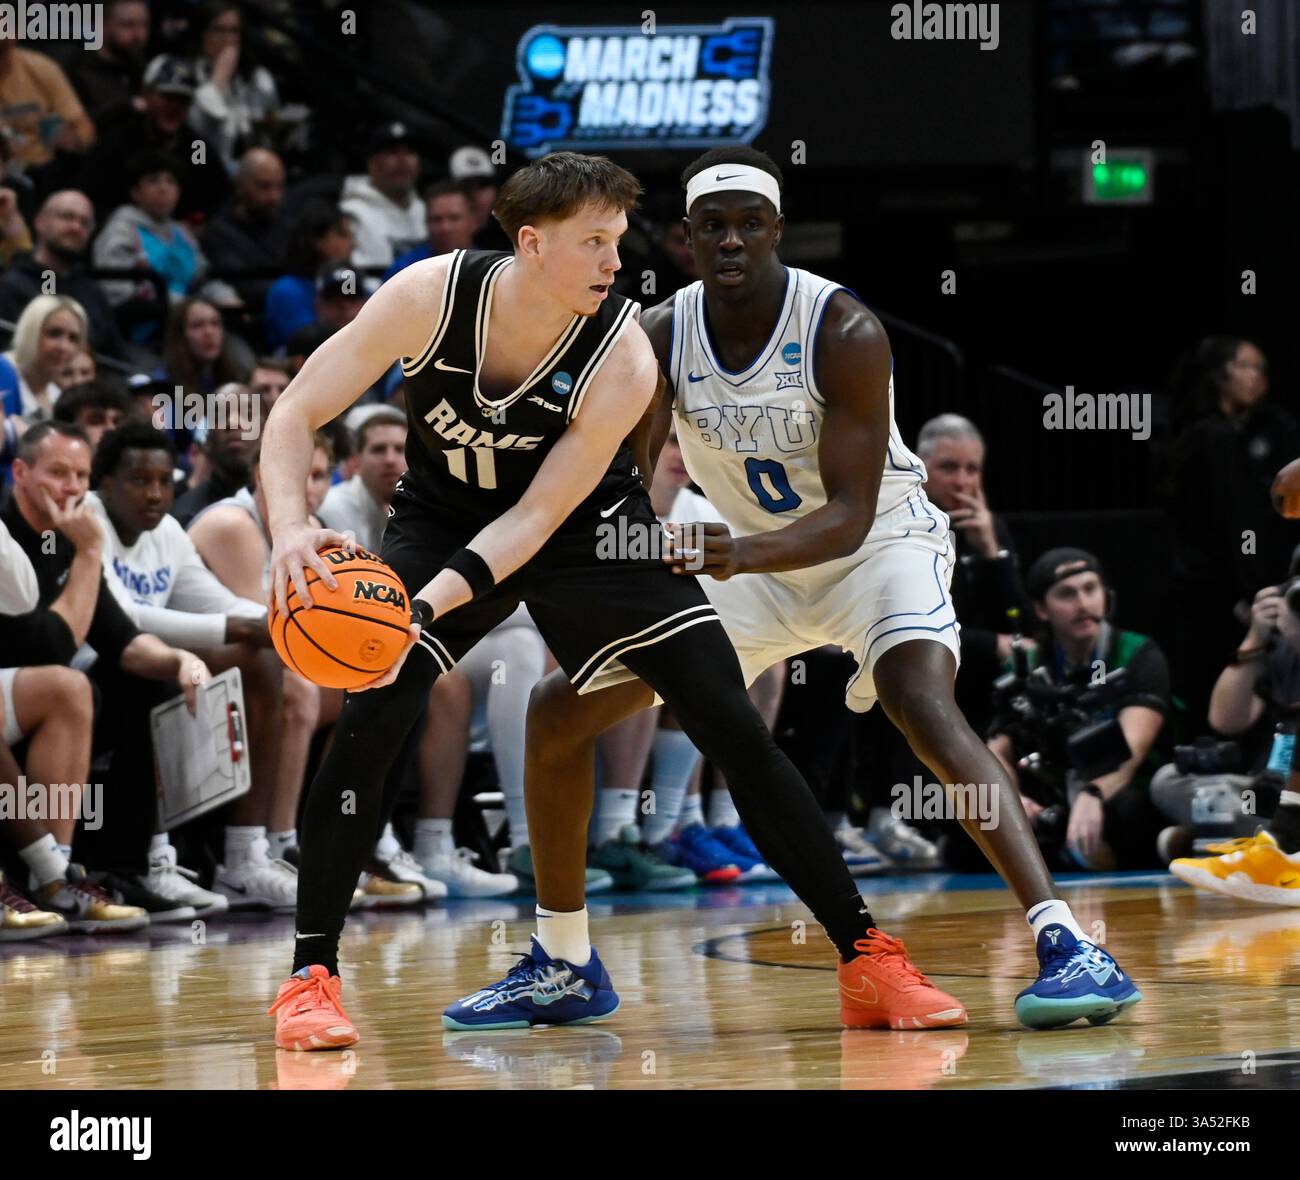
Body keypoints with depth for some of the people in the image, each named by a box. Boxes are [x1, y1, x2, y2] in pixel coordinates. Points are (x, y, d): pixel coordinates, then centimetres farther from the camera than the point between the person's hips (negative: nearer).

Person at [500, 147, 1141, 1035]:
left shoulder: (845, 333, -26)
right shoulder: (659, 339, -13)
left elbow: (850, 516, -28)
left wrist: (744, 553, -46)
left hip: (879, 543, -5)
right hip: (750, 562, 6)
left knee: (923, 705, -36)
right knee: (558, 712, 0)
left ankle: (1065, 942, -41)